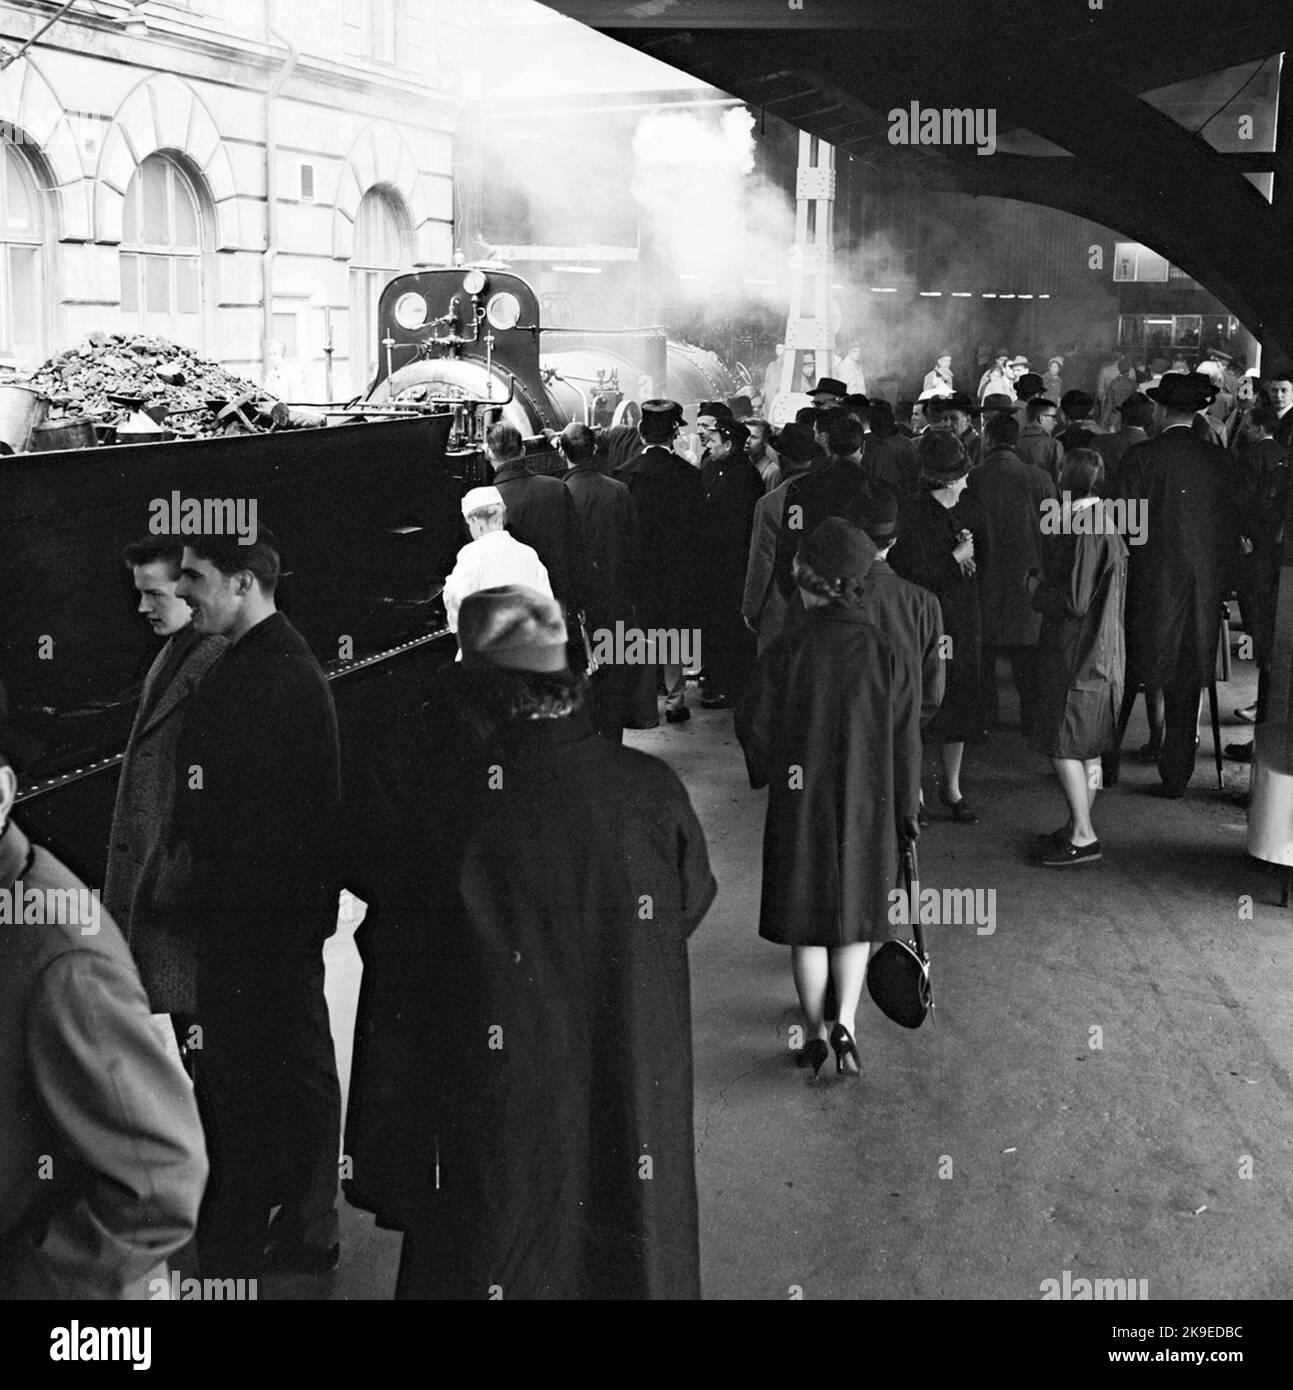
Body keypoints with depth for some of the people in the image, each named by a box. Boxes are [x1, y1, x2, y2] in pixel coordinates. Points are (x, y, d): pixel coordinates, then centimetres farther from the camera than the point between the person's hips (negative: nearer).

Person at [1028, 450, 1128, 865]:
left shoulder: (1083, 531, -22)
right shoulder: (1103, 522, 9)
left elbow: (1074, 601, -23)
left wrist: (1037, 587, -7)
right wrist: (1046, 581, 14)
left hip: (1076, 655, -10)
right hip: (1100, 653, 10)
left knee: (1063, 746, -4)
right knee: (1087, 748, 15)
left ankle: (1083, 837, -1)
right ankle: (1078, 826, 24)